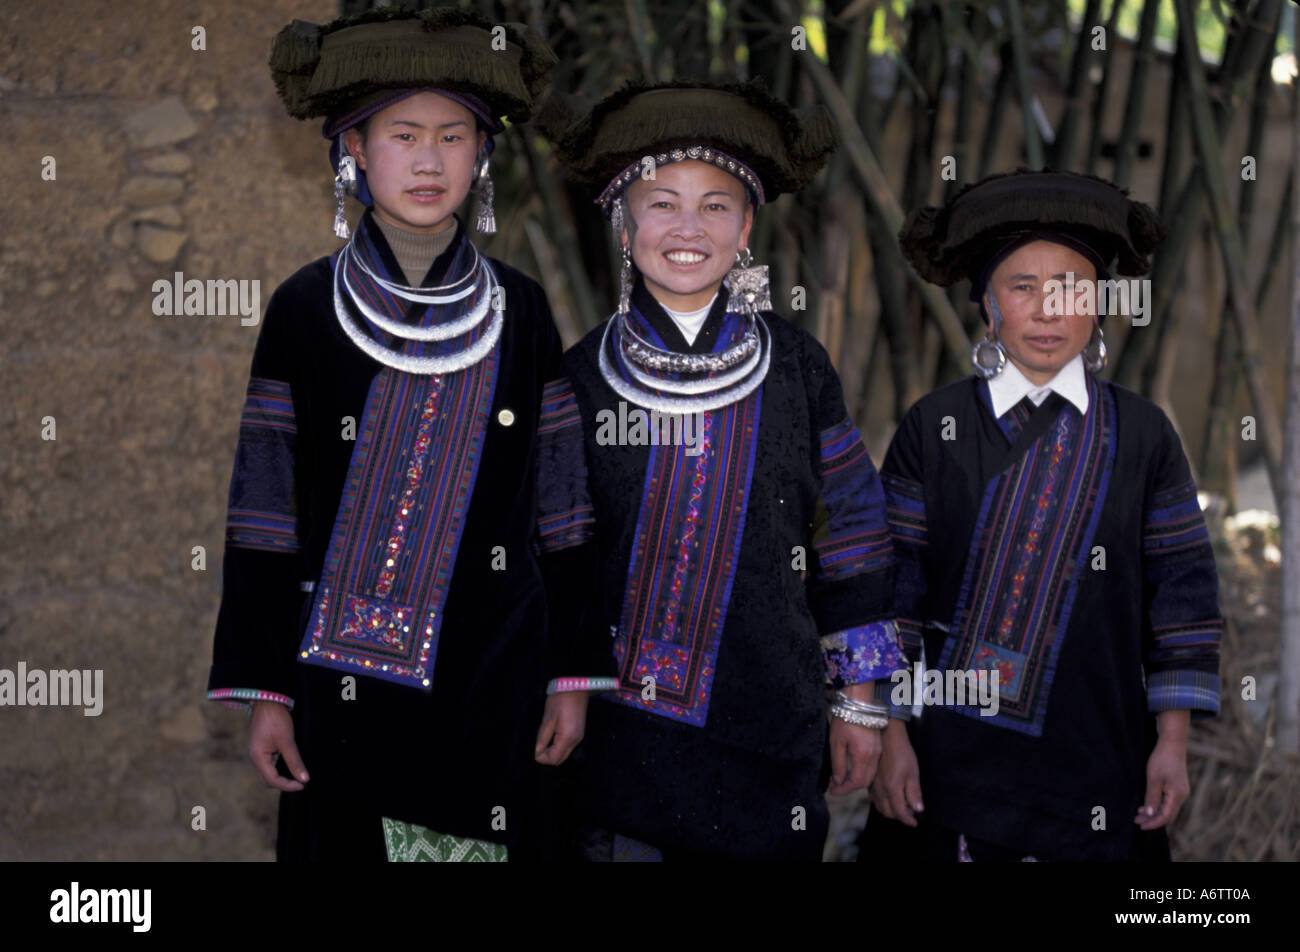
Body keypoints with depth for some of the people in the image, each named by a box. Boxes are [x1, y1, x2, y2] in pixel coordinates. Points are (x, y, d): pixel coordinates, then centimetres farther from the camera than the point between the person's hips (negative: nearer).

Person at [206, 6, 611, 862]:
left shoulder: (518, 310, 5)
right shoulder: (307, 308, 0)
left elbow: (559, 510, 6)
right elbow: (265, 515, 0)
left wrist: (571, 672, 3)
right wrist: (263, 690, -3)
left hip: (493, 688, 1)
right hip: (348, 682, -1)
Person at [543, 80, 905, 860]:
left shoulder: (795, 367, 2)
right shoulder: (583, 377, 1)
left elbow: (850, 533, 6)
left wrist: (859, 702, 6)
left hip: (767, 735, 0)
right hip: (619, 730, 0)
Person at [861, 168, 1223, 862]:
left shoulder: (1142, 434, 3)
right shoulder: (933, 428, 0)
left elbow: (1182, 589, 3)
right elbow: (892, 585, -1)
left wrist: (1173, 740, -1)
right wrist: (890, 733, -4)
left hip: (1098, 761, 1)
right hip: (951, 761, -1)